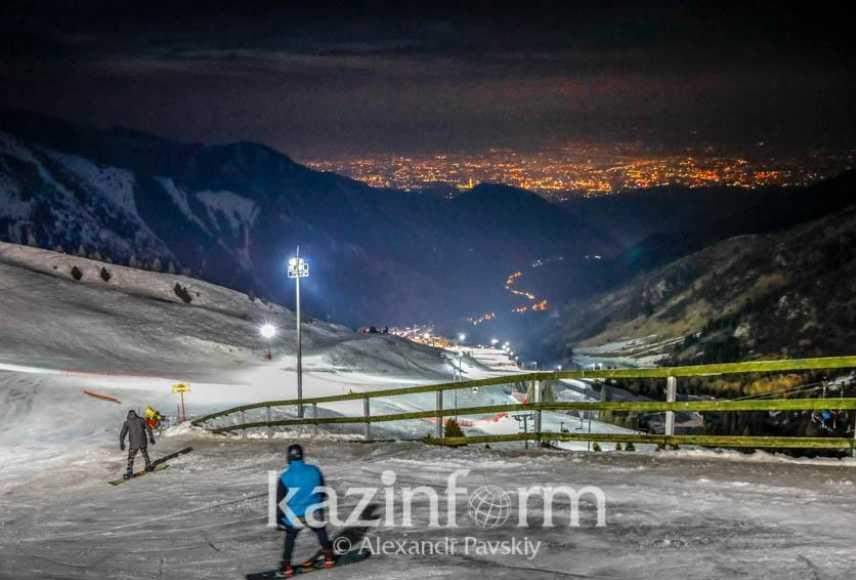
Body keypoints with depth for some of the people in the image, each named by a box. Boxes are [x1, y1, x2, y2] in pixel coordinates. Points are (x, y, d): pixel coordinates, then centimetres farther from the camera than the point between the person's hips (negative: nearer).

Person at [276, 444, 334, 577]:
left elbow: (280, 500, -8)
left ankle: (286, 565, 21)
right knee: (321, 532, 28)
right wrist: (321, 503, 26)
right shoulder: (314, 471, -6)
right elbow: (323, 491, 8)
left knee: (290, 537, 23)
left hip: (294, 516, -2)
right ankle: (328, 557, 36)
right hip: (313, 513, 2)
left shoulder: (285, 477, -15)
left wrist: (279, 518, 4)